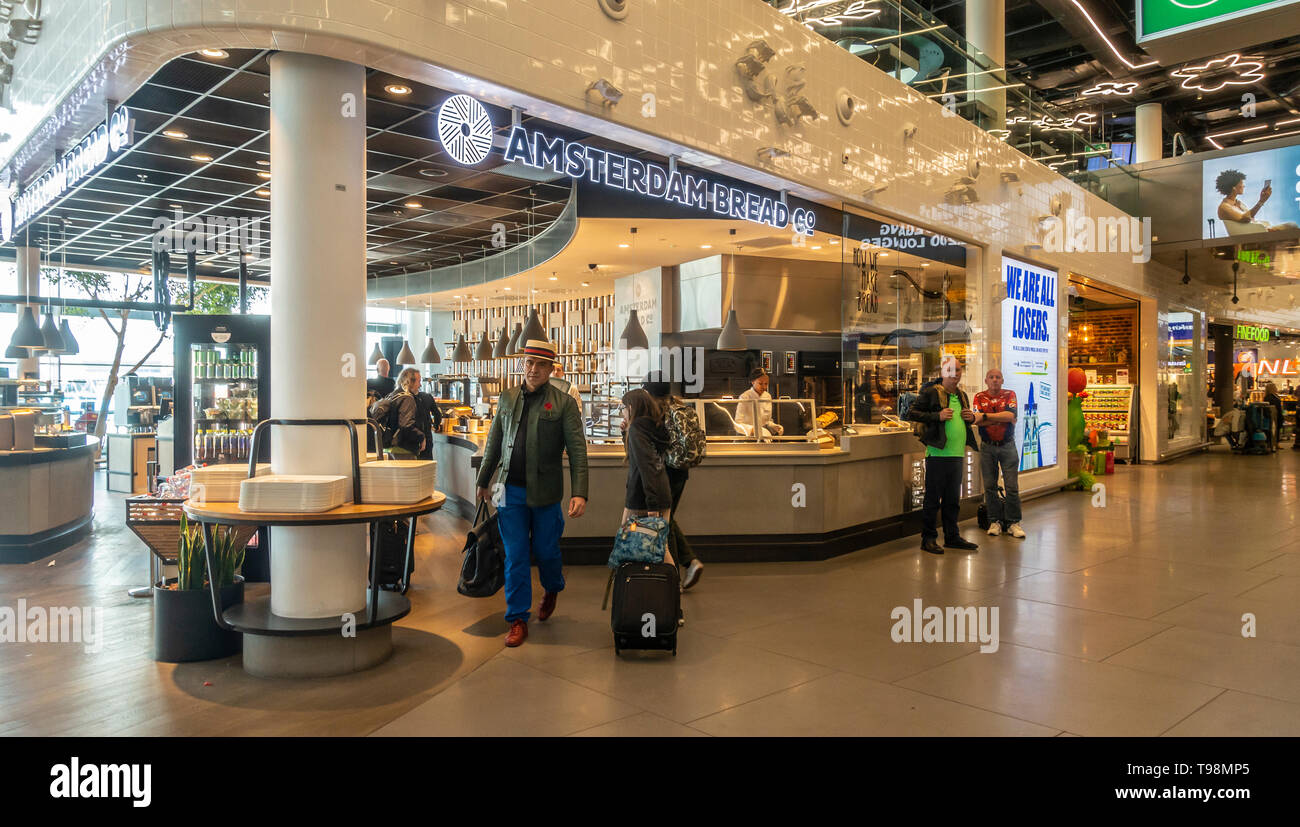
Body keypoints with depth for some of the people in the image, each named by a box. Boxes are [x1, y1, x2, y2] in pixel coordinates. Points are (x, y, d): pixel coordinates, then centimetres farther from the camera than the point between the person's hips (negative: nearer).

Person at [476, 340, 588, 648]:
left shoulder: (564, 403, -5)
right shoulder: (507, 397, 7)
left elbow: (577, 450, -9)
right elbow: (494, 443, 16)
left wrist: (580, 493, -18)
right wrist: (484, 481, 19)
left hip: (545, 492, -2)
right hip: (510, 490, 3)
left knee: (545, 550, 10)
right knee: (515, 556, 4)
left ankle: (552, 590, 42)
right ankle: (518, 620, 15)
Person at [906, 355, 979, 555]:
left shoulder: (961, 395, 17)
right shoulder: (931, 392, -5)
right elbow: (911, 413, -10)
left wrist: (971, 417, 8)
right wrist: (937, 416, -18)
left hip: (957, 454, 7)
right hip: (938, 454, -7)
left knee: (953, 499, 14)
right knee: (933, 499, -1)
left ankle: (952, 536, 24)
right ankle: (928, 539, 8)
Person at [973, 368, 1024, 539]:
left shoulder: (1010, 394, 1)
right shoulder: (979, 397, 3)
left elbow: (1011, 415, -17)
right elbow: (977, 420, -13)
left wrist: (986, 416, -19)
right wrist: (1002, 418, -18)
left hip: (1007, 446, -1)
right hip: (987, 447, 1)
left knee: (1012, 486, -2)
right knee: (990, 486, 4)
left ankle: (1013, 522, 7)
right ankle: (995, 521, 14)